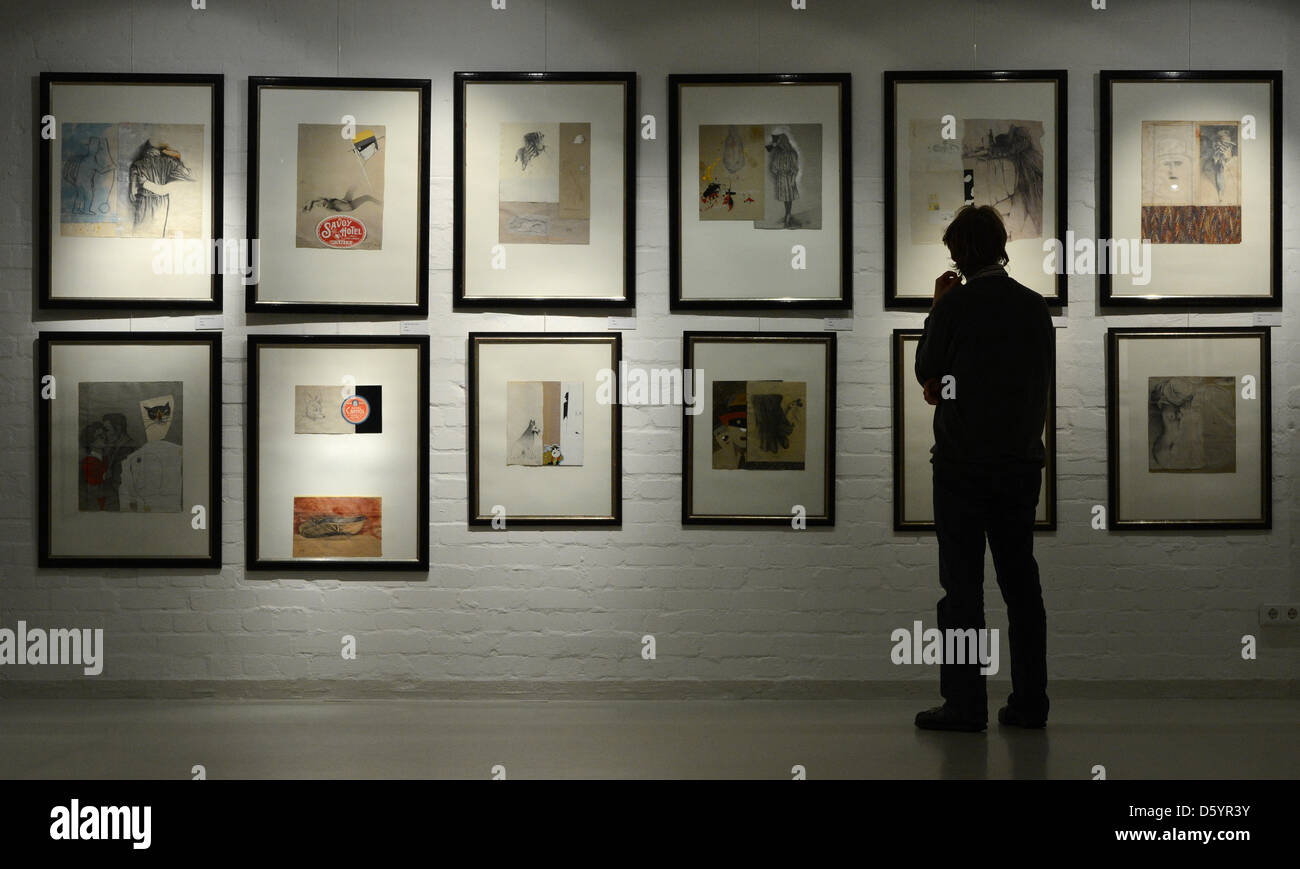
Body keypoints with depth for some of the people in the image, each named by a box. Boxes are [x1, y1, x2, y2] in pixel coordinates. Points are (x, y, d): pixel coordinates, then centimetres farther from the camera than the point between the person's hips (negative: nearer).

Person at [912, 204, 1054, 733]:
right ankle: (1029, 703, 13)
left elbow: (927, 374, 0)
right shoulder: (1036, 307, 6)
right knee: (1021, 581, 10)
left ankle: (965, 704, 0)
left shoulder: (956, 304, -9)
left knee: (962, 583, 0)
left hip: (963, 461, -4)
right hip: (1022, 461, 5)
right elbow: (1040, 384, 15)